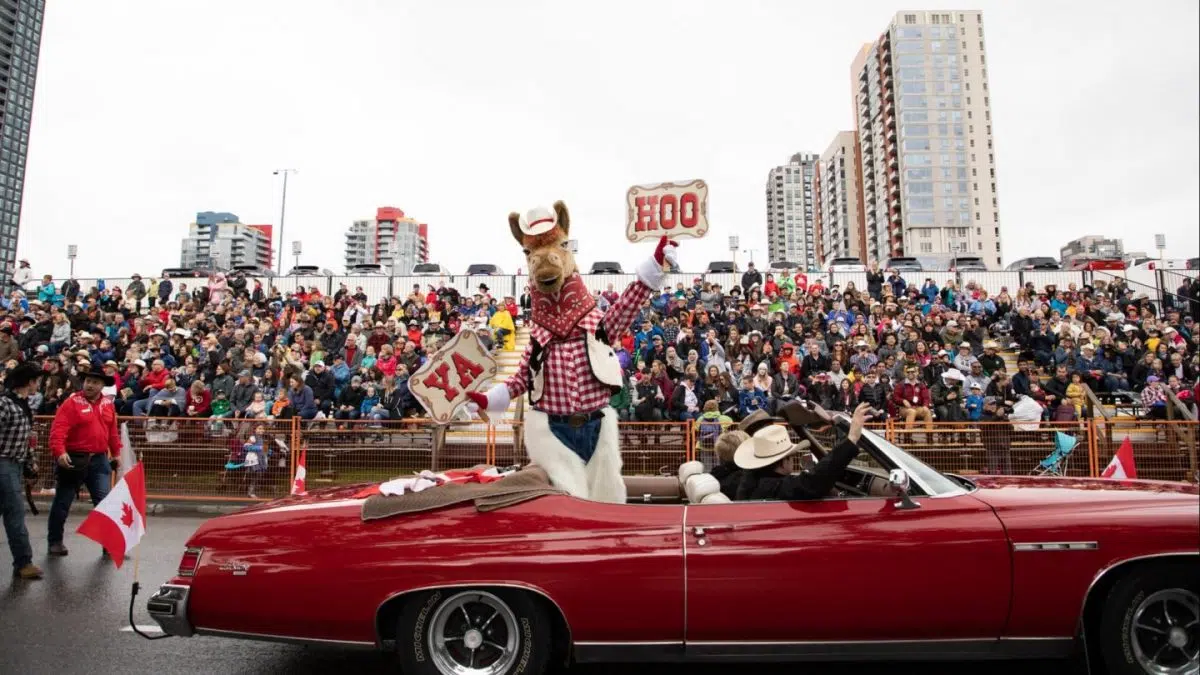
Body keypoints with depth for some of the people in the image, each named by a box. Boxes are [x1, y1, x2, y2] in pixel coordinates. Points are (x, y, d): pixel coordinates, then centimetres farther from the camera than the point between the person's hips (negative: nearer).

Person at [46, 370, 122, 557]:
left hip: (99, 460, 4)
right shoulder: (72, 402, -9)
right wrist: (59, 452, -31)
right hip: (73, 459, -4)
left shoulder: (108, 404, 8)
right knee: (62, 503, 9)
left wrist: (116, 453, 17)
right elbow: (58, 429, -18)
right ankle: (55, 541, 25)